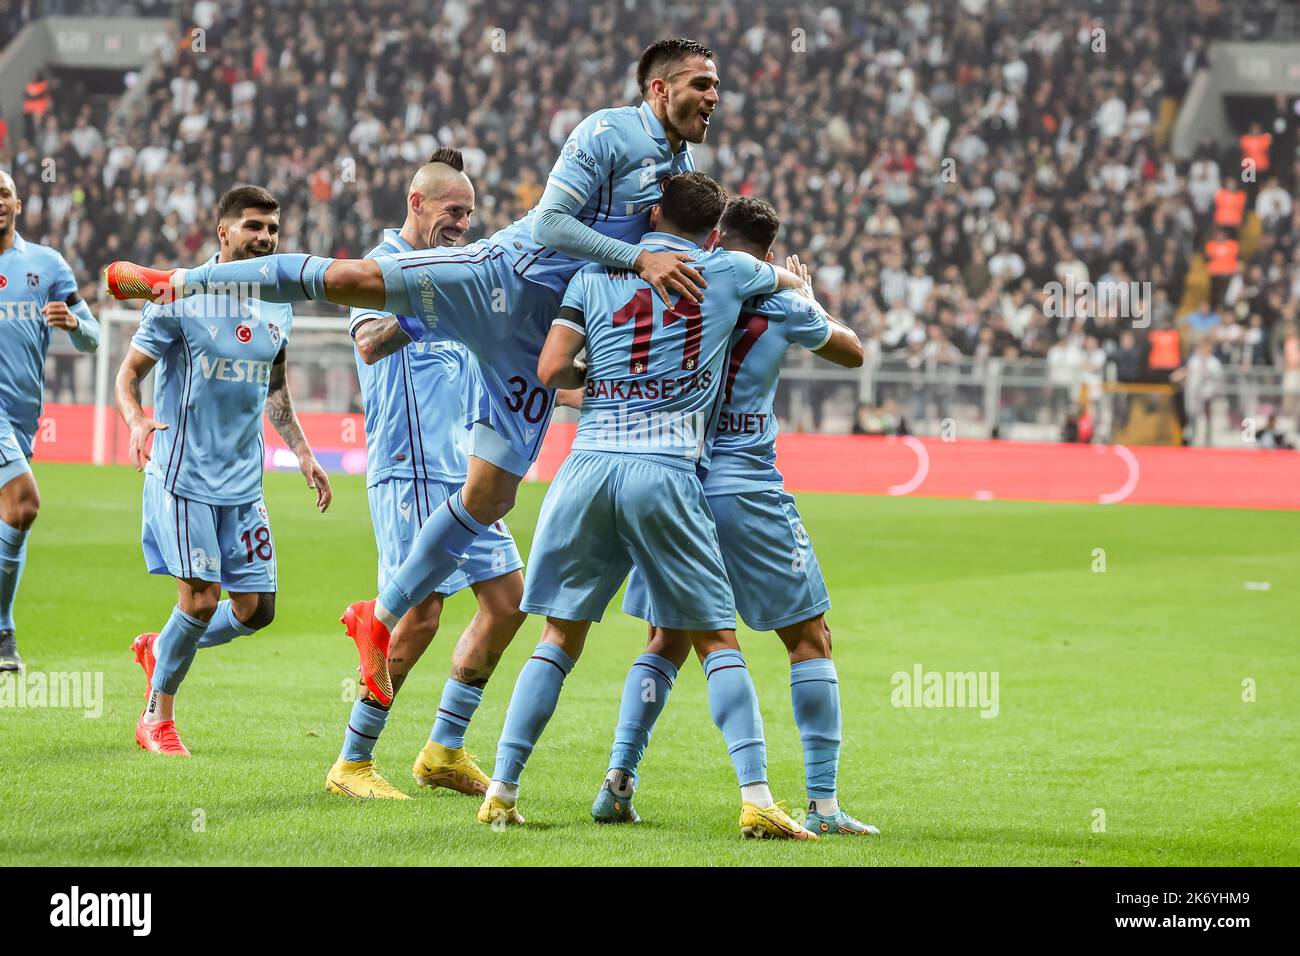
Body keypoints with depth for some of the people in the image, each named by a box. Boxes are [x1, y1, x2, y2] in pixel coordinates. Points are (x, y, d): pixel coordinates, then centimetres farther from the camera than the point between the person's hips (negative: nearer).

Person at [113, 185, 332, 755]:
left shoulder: (277, 307, 9)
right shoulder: (181, 298, -8)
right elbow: (128, 372, -5)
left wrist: (303, 454, 18)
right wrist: (136, 420, -24)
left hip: (243, 483, 6)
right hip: (183, 474, -6)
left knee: (256, 609, 2)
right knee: (201, 598, -11)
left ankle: (160, 651, 29)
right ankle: (156, 719, 9)